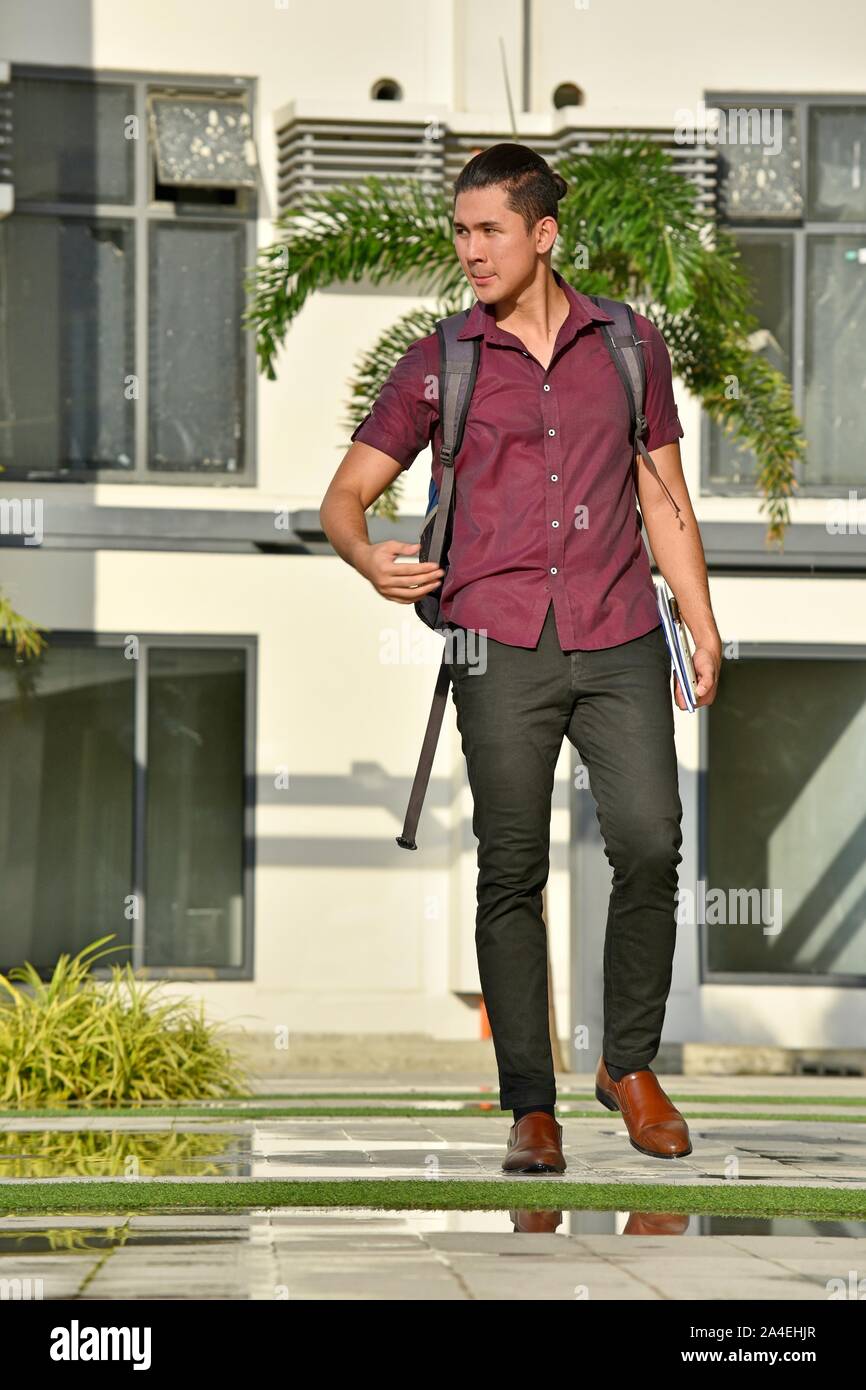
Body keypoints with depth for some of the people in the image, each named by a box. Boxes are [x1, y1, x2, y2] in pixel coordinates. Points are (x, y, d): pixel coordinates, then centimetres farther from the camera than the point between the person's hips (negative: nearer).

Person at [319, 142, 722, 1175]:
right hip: (502, 645, -1)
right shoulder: (438, 365, 8)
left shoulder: (630, 345, 12)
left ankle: (630, 1064, 9)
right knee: (512, 869, -2)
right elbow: (344, 493, 8)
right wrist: (366, 556, -15)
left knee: (650, 846, -11)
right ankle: (531, 1107, 5)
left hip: (619, 640, 1)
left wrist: (702, 623, 11)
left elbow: (664, 495, 18)